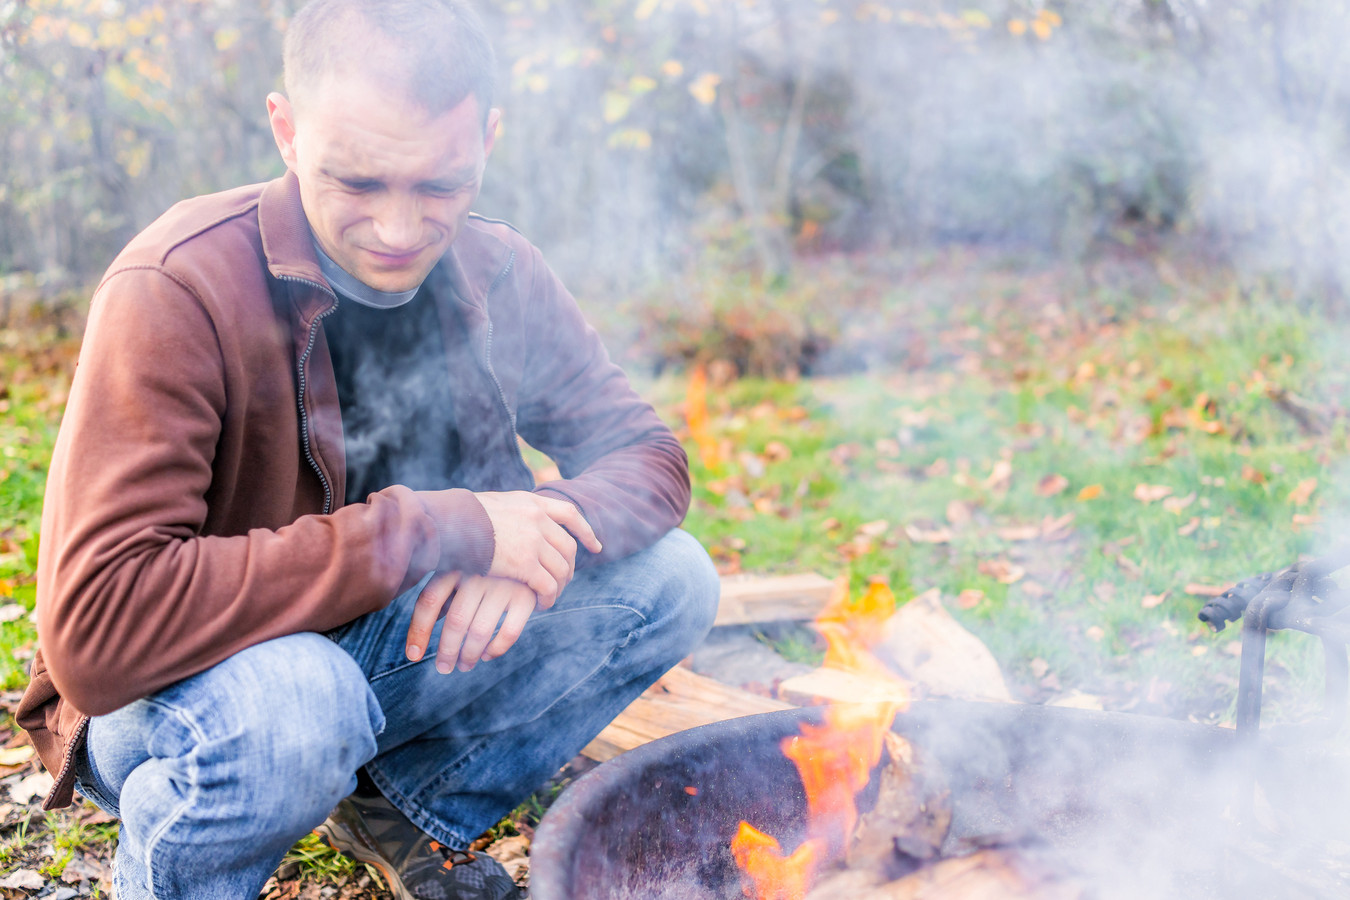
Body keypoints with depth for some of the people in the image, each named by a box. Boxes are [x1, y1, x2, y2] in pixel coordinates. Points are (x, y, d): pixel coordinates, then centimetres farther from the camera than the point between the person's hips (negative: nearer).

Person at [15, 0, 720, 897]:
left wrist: (541, 537, -26)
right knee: (284, 701, -39)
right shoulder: (178, 292, -26)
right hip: (179, 691, -5)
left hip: (393, 652, 6)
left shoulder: (497, 273, -7)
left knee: (670, 581, -10)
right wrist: (437, 531, -34)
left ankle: (413, 805, 10)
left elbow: (647, 454, -1)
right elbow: (95, 630, -34)